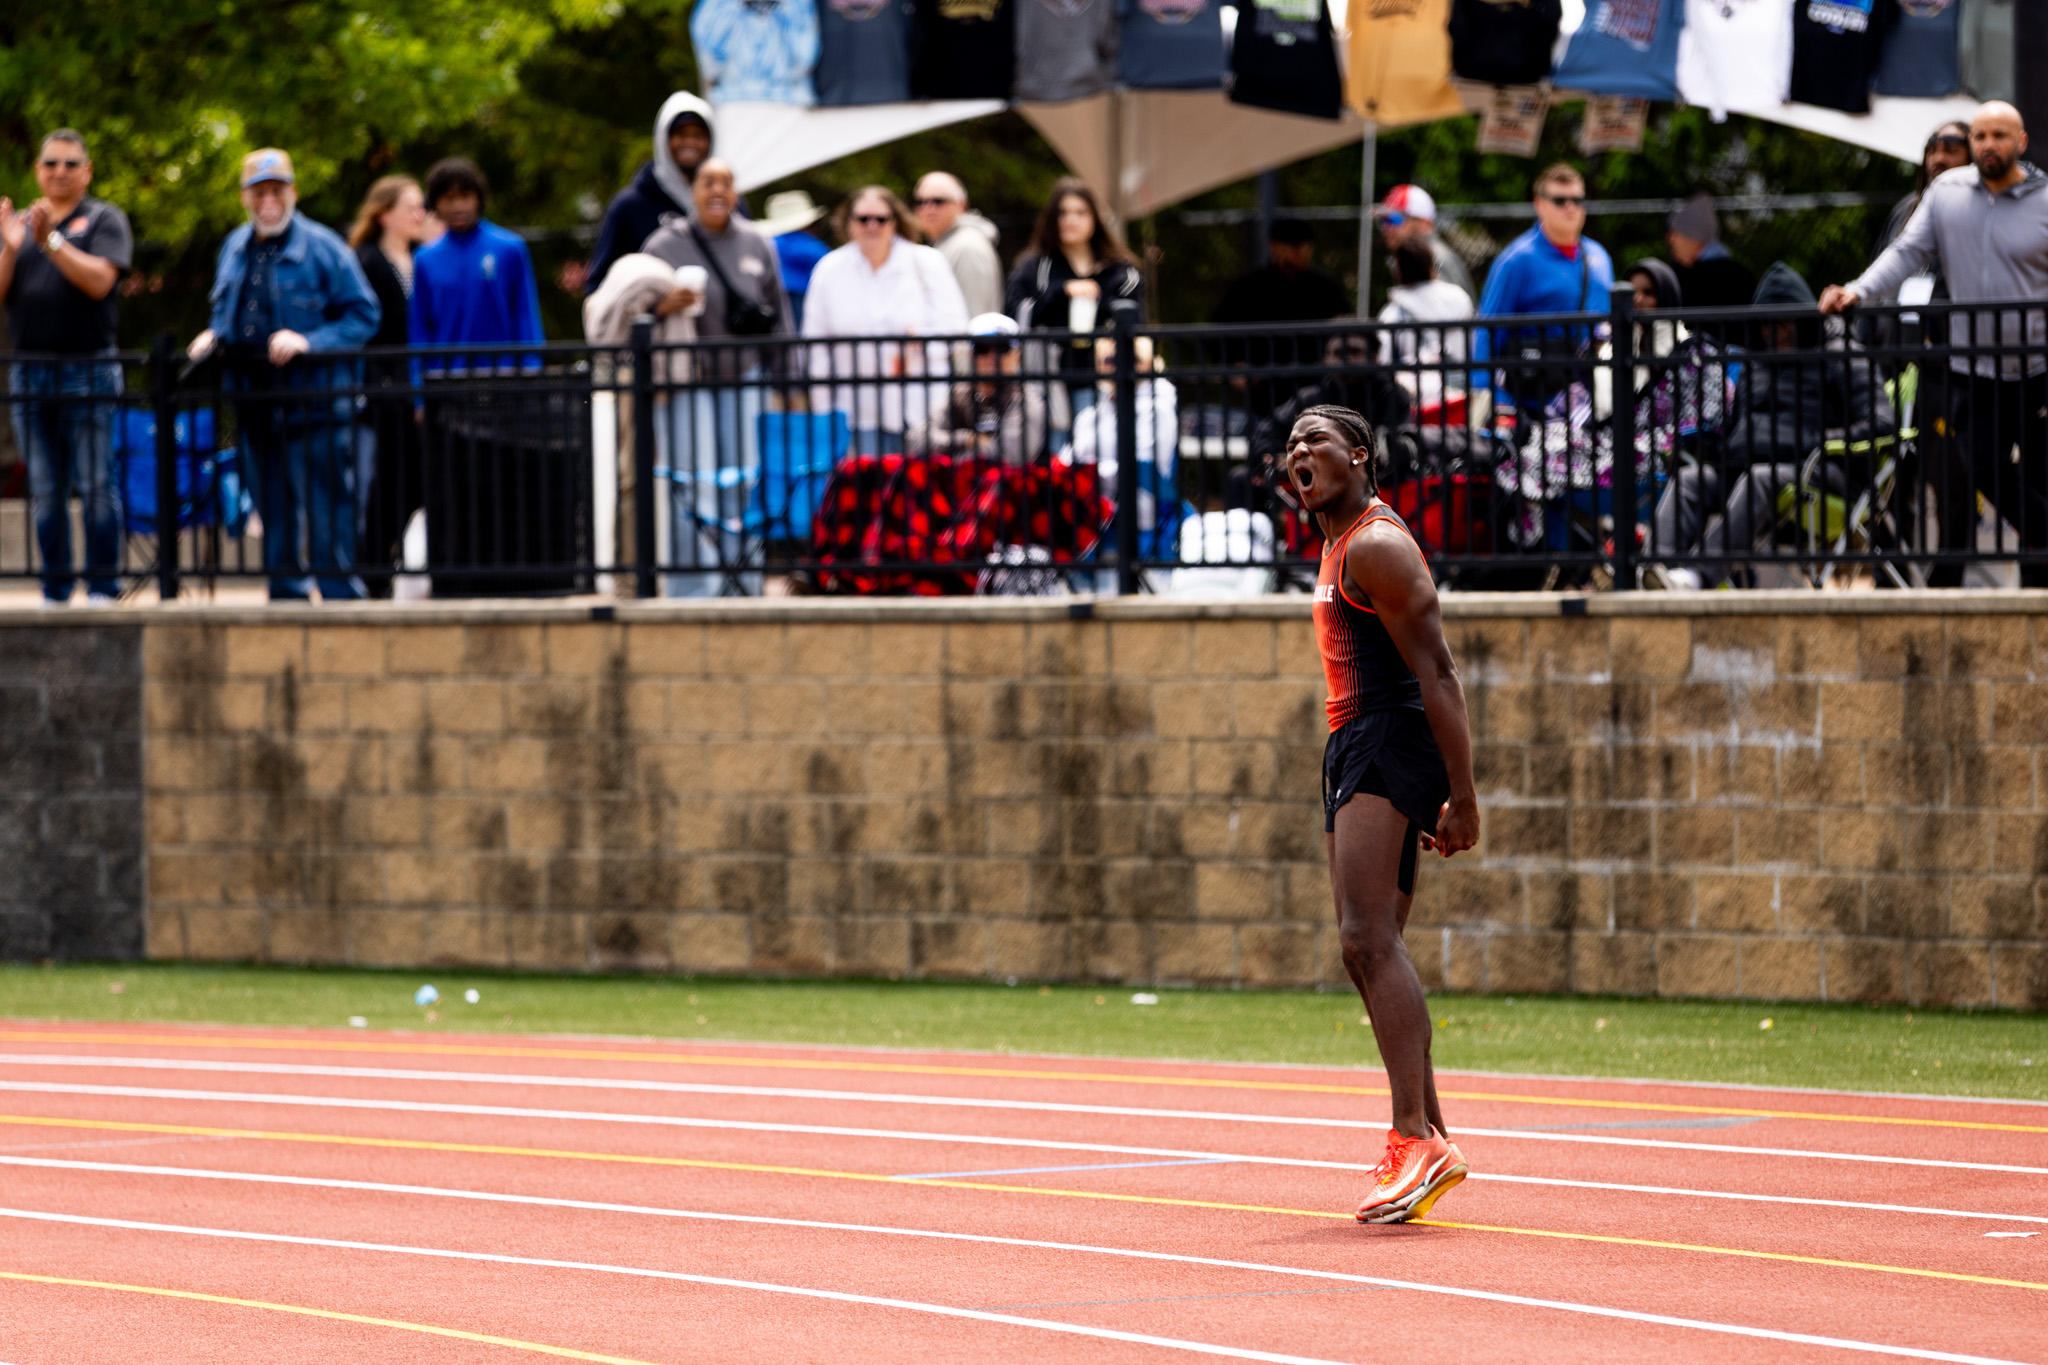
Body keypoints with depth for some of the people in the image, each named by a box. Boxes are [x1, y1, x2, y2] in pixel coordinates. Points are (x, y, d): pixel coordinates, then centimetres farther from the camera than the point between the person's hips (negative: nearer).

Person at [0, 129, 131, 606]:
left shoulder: (104, 220, 4)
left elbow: (99, 281, -12)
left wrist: (50, 241, -19)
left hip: (88, 368, -4)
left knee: (95, 485, -6)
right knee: (45, 490, 5)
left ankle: (103, 586, -1)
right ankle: (55, 589, 10)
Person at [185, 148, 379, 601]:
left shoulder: (322, 248, -6)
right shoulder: (235, 249, 14)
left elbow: (362, 316, -6)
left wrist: (308, 343, -18)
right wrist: (214, 335, 6)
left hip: (313, 406, -6)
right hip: (254, 406, 7)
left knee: (326, 517, -10)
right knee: (274, 516, 12)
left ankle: (343, 600, -6)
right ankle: (288, 600, 19)